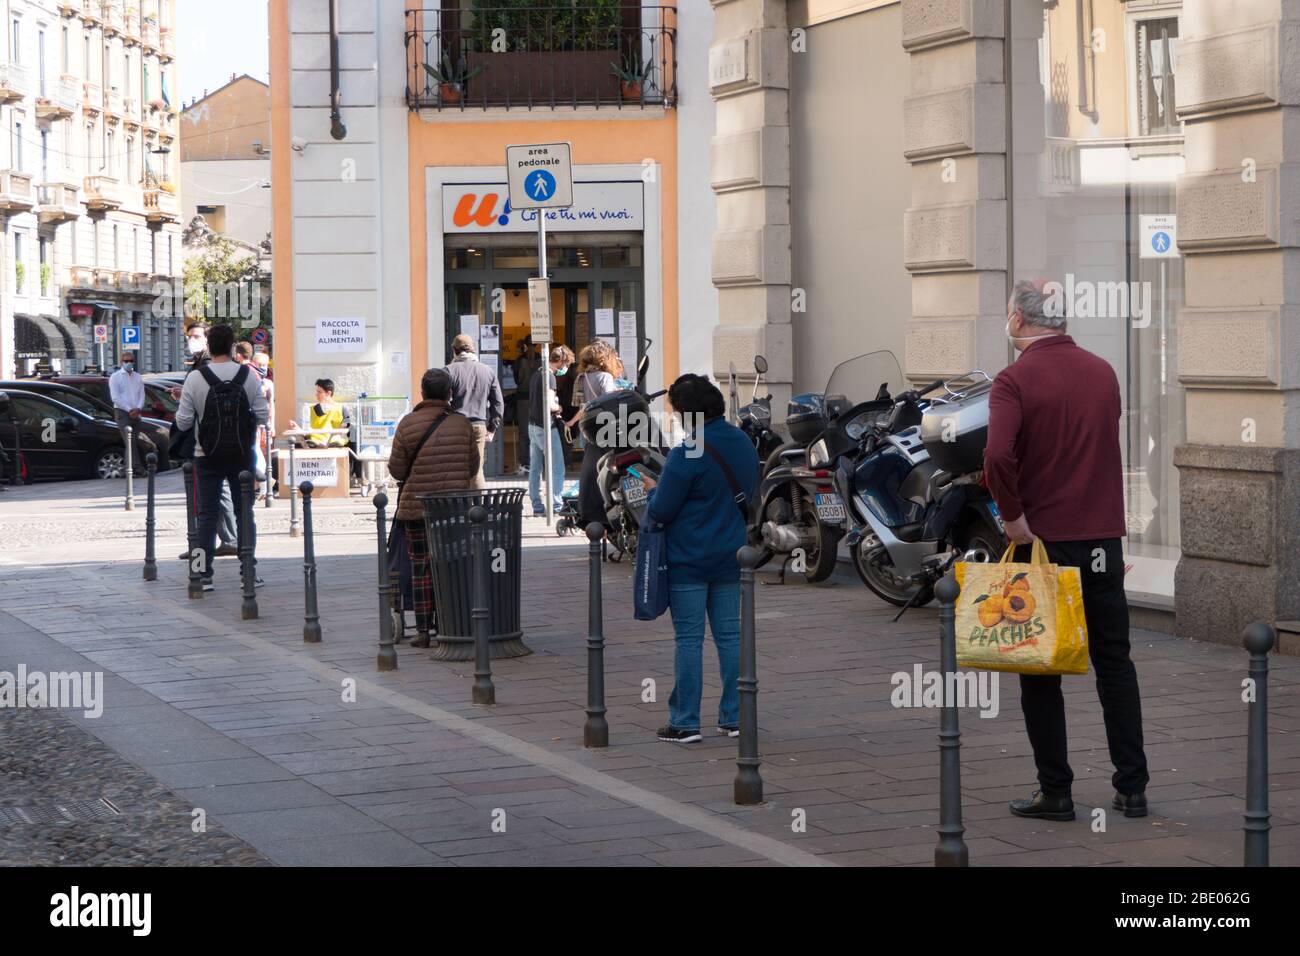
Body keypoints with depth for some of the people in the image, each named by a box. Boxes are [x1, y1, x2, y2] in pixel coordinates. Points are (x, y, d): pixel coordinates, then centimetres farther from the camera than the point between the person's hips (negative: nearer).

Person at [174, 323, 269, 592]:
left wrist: (181, 404, 12)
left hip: (208, 456, -1)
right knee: (244, 512, 9)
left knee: (207, 514, 6)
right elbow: (262, 417, -4)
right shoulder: (249, 376, -5)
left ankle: (204, 574, 3)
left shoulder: (195, 378, -9)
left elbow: (183, 422, -8)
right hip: (242, 455, 1)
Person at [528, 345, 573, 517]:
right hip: (546, 427, -9)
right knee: (557, 469, -3)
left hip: (533, 425, 9)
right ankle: (556, 506, -6)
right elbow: (550, 404, -24)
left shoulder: (537, 375, 14)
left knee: (535, 469, 9)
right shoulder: (549, 376, -15)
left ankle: (537, 507, 12)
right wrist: (559, 408, -5)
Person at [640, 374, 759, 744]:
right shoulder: (744, 445, 5)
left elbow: (661, 511, -15)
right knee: (730, 636, 11)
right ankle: (733, 717, 14)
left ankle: (685, 722, 3)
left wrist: (653, 490, 5)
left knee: (688, 640, -1)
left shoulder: (688, 454, -19)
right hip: (730, 558, 7)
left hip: (688, 561, -6)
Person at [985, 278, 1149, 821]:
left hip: (1045, 539, -4)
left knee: (1040, 670, 5)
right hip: (1103, 538, 5)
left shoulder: (1016, 380, -11)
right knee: (1114, 663, 12)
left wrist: (1014, 517, -14)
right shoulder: (1103, 373, 7)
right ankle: (1132, 787, 13)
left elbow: (998, 456, -26)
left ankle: (1055, 792, 6)